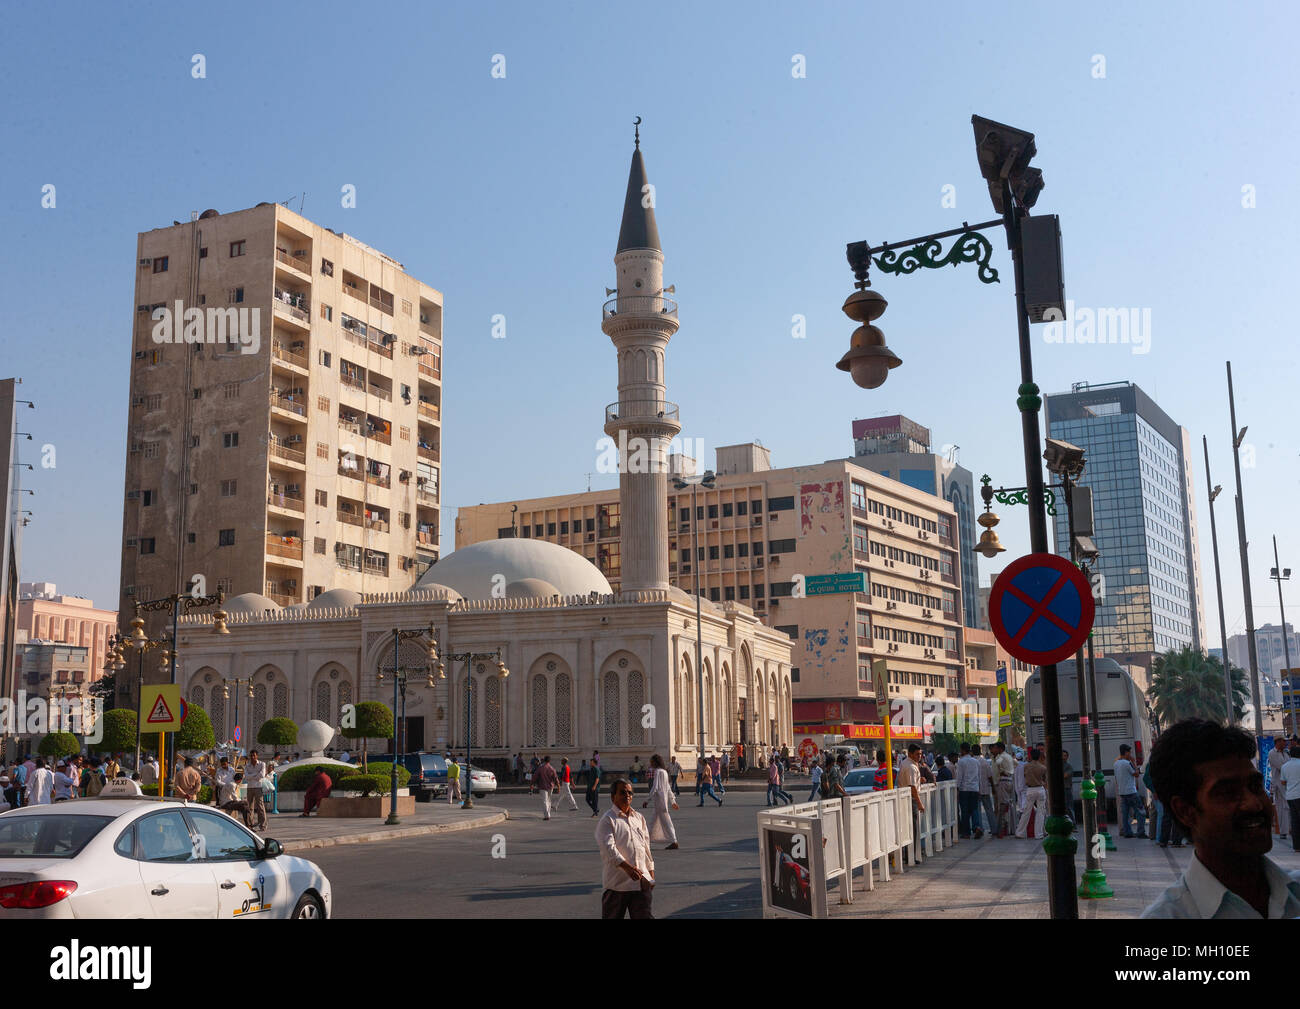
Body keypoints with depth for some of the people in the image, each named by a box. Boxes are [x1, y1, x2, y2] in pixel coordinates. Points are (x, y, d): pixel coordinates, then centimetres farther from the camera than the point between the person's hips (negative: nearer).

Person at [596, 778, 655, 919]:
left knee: (644, 915, 5)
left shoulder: (639, 818, 16)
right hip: (617, 882, -5)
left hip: (641, 881, 5)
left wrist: (651, 873, 16)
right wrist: (627, 867, -30)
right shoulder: (607, 820, -5)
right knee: (612, 917, 5)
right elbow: (608, 847, -19)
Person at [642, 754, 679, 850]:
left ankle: (674, 842, -4)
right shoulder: (664, 772, 13)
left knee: (665, 821, -5)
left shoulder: (658, 772, -14)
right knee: (654, 821, 15)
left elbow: (654, 788, -20)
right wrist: (672, 801, 22)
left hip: (659, 799, -9)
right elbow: (669, 788, 18)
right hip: (664, 798, 9)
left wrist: (647, 800, -17)